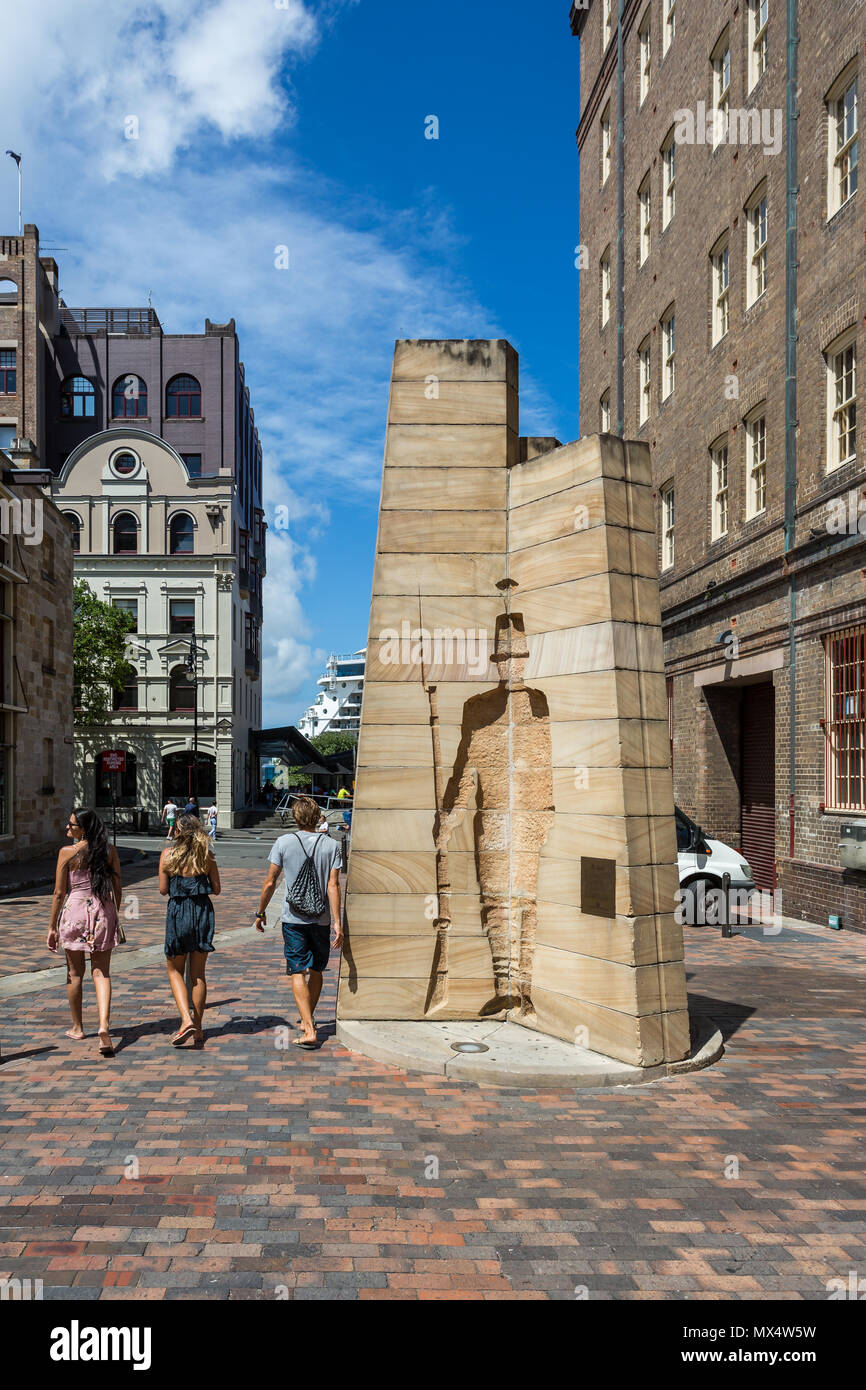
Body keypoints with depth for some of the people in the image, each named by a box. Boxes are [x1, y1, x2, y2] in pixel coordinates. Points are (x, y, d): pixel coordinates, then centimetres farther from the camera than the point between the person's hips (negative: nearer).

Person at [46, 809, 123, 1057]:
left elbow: (59, 893, -7)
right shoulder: (109, 850, 0)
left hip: (75, 910, -2)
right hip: (103, 912, 2)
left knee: (75, 973, 14)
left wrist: (52, 927, 1)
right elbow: (117, 888, 3)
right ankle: (104, 1026, -14)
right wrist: (115, 916, 16)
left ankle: (77, 1028, 28)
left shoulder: (67, 852, -9)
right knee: (101, 972, 5)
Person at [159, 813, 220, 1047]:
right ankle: (198, 1028, 16)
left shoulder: (167, 854, -5)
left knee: (175, 971, 12)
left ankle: (187, 1020, -6)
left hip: (178, 912, -2)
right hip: (203, 911, 2)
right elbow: (216, 889, 3)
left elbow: (163, 890, -3)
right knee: (198, 973, 12)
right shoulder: (207, 855, 0)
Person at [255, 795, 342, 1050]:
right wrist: (337, 922, -8)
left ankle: (309, 1030, -12)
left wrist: (260, 913, 11)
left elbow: (270, 882, -1)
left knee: (298, 973, -2)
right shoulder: (331, 845, -2)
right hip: (321, 918, 2)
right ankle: (308, 1019, 33)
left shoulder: (284, 842, -4)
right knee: (316, 971, 18)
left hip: (293, 918, -2)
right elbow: (333, 886, -8)